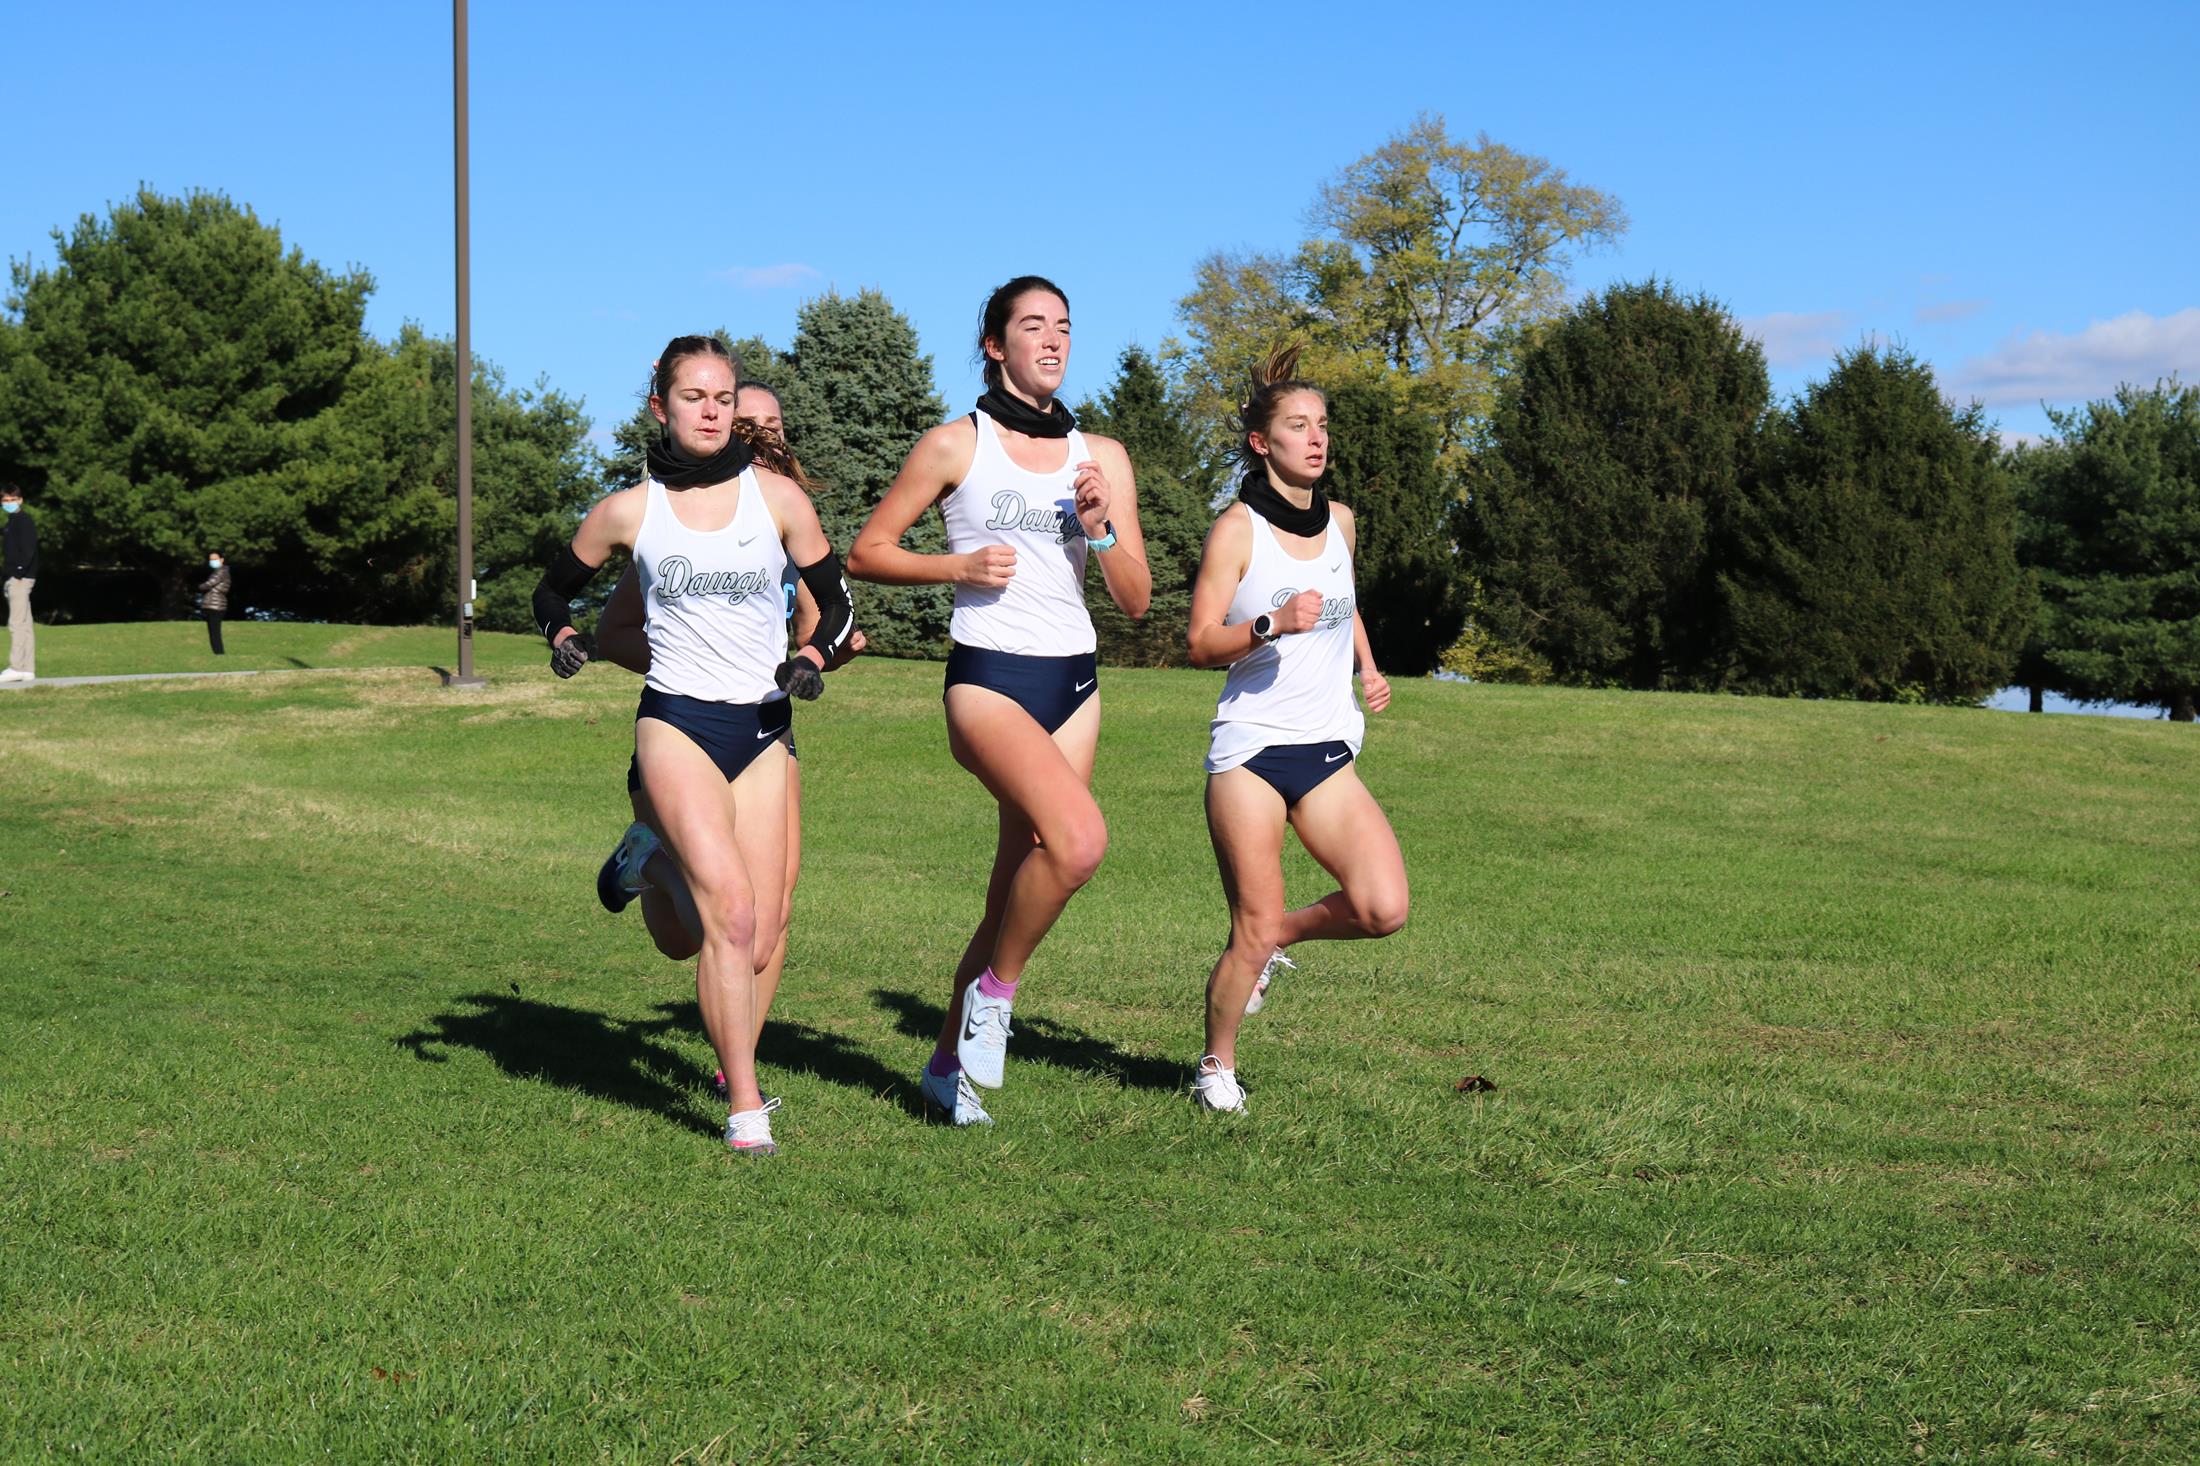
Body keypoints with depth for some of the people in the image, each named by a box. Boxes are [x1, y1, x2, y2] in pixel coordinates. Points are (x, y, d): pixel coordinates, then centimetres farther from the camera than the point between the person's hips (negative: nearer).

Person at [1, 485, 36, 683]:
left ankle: (16, 668, -12)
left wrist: (18, 571, -21)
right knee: (24, 624, 9)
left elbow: (28, 550, -19)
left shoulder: (23, 520, -9)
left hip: (21, 578, -10)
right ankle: (27, 669, 11)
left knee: (17, 623, -11)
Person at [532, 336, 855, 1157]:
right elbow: (554, 589, 15)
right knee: (729, 913, -20)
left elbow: (836, 605, 8)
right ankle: (745, 1110, -14)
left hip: (763, 730, 3)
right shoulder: (629, 511, 0)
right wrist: (562, 636, -6)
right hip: (677, 724, -3)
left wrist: (813, 658, -12)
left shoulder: (776, 496, 2)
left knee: (756, 941, 1)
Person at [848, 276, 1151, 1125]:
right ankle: (994, 990, -5)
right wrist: (959, 565, -11)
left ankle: (950, 1064, 23)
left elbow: (1136, 600, 9)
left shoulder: (1102, 458, 11)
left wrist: (1098, 530, -8)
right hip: (988, 676, -5)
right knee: (1080, 839, -28)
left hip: (1074, 680, 5)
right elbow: (864, 553, 2)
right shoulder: (957, 446, -1)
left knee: (1016, 891, 6)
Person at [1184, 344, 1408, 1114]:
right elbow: (1201, 645, -8)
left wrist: (1367, 667, 17)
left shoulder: (1339, 523, 11)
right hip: (1251, 749, -5)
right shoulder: (1236, 531, -6)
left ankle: (1275, 937, 18)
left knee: (1384, 908, -11)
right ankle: (1216, 1065, 19)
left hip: (1327, 753, 5)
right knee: (1253, 931, -5)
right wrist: (1272, 625, -23)